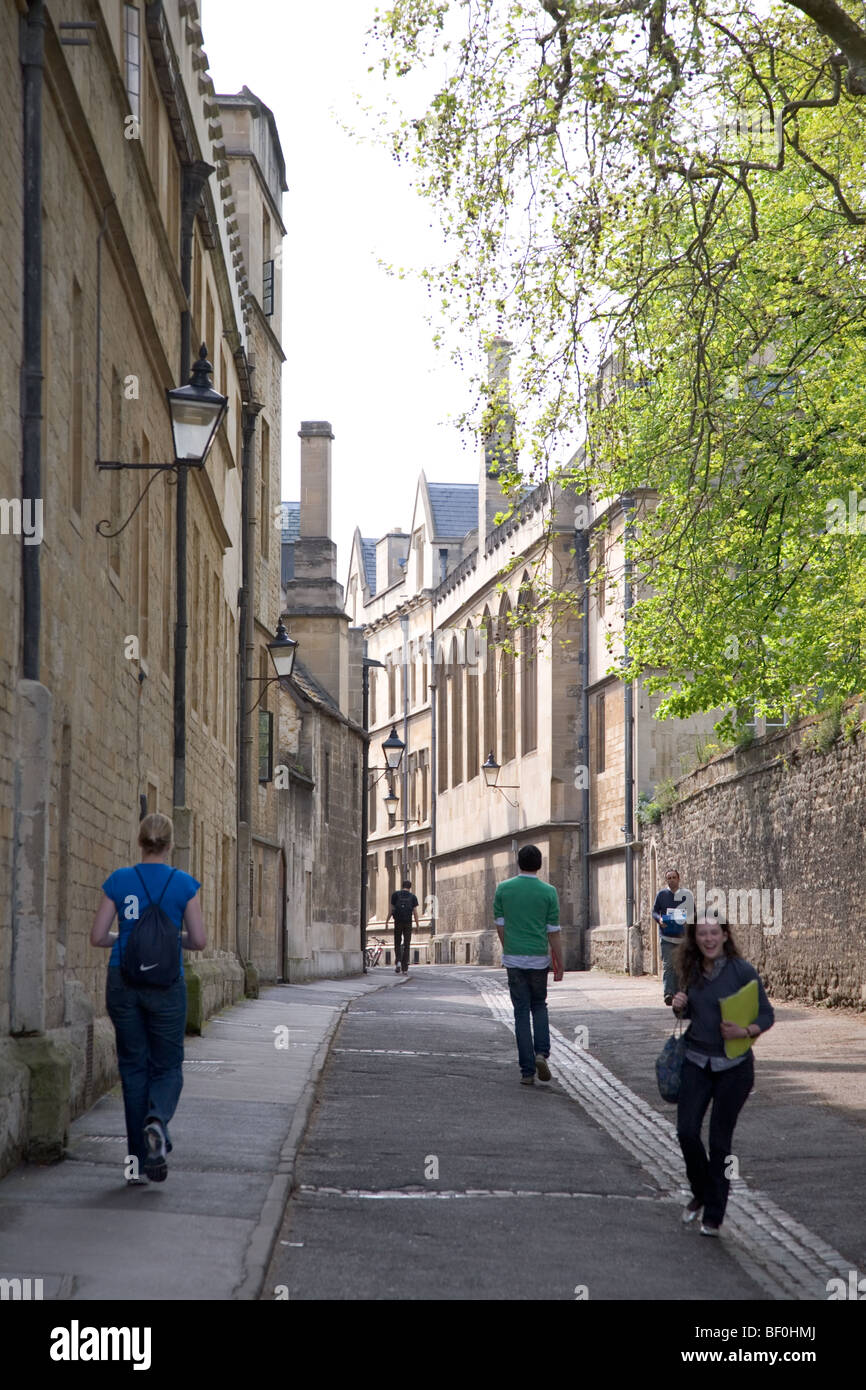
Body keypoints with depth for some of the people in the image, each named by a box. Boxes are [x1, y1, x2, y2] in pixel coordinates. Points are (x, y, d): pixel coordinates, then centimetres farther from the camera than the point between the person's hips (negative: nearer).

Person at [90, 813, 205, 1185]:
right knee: (167, 1066, 11)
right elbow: (199, 941, -4)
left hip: (123, 982, 2)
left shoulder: (119, 881, 0)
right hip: (165, 984, -2)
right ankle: (157, 1119, -22)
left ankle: (138, 1161, 7)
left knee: (133, 1066, 10)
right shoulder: (184, 883, -4)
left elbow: (97, 937, 0)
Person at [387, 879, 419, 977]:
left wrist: (387, 921, 7)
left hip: (398, 922, 0)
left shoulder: (395, 895, 3)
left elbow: (392, 910, 0)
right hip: (408, 923, 0)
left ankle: (398, 961, -12)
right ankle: (405, 968, 1)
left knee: (397, 944, 12)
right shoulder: (413, 897, 3)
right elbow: (415, 912, -2)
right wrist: (417, 925, 2)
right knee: (406, 945, 5)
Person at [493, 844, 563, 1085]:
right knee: (539, 1006, 20)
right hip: (539, 958, 0)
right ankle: (541, 1052, -2)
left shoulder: (503, 889, -2)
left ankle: (527, 1070, 1)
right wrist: (559, 963, 4)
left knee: (521, 1012, 5)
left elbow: (500, 925, 4)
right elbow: (553, 931, -4)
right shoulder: (548, 892, -5)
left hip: (514, 957, 0)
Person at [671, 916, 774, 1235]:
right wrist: (679, 1007, -5)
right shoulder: (691, 971, 2)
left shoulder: (742, 971, -11)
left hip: (733, 1065, -4)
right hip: (696, 1061, 4)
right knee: (686, 1131, -3)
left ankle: (714, 1216, 15)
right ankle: (700, 1193, 25)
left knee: (720, 1139, 2)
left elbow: (766, 1014, -7)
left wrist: (745, 1031, -25)